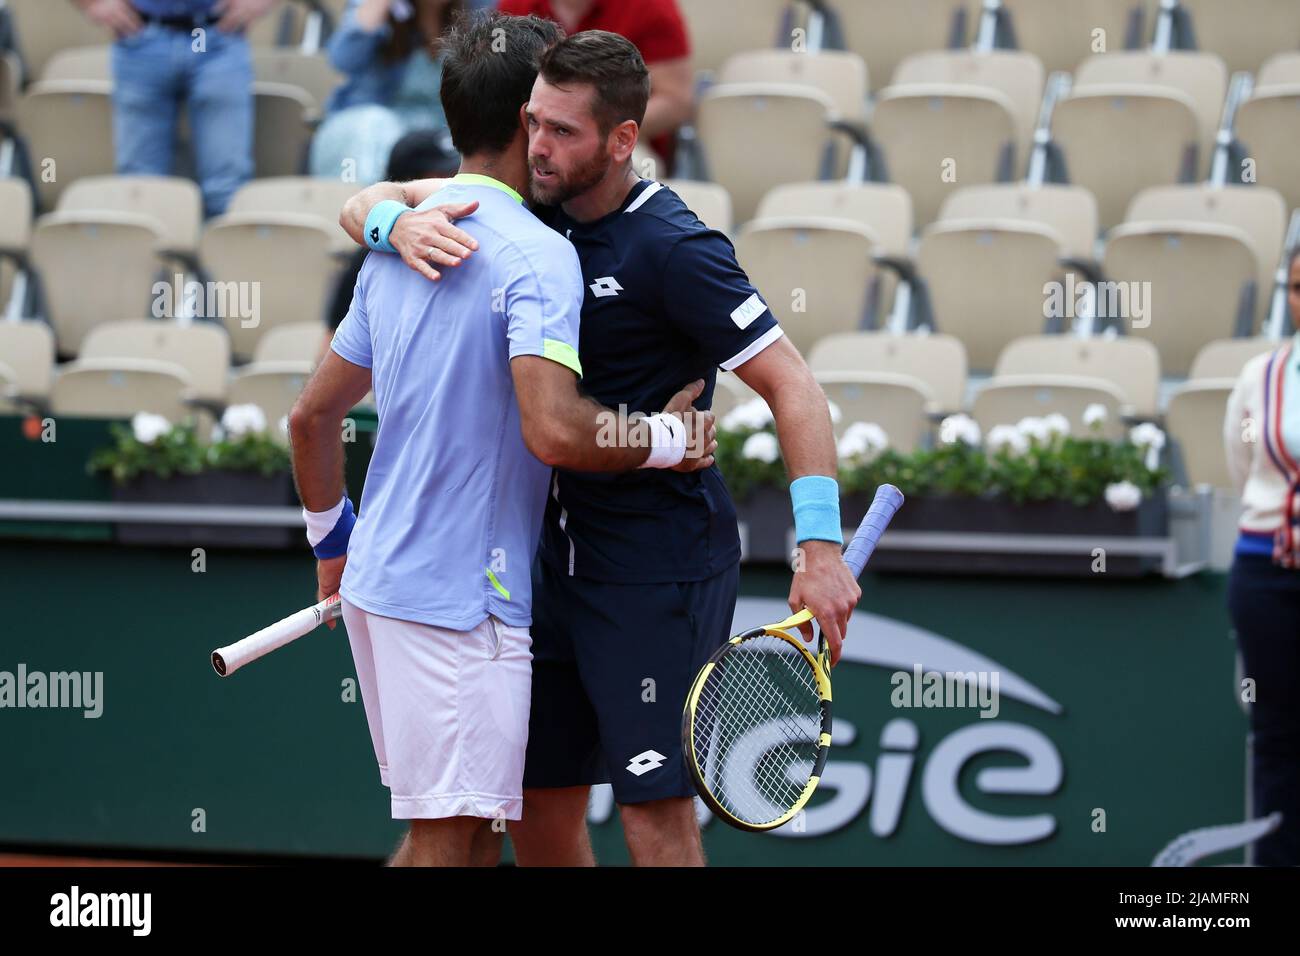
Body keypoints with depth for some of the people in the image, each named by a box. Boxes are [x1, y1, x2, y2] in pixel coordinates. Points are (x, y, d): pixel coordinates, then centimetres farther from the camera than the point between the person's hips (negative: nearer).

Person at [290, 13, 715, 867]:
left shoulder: (399, 246, 12)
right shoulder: (536, 253, -15)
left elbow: (314, 415, 18)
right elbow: (553, 430, -29)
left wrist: (333, 543, 30)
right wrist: (667, 440, -13)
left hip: (381, 582, 9)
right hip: (462, 598, -9)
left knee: (459, 831, 17)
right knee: (451, 841, -4)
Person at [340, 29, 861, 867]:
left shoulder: (673, 247, -16)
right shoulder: (533, 210, 4)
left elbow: (791, 385, -17)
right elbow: (367, 202, 7)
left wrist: (822, 545, -26)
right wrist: (397, 223, -19)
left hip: (661, 570, -7)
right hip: (563, 559, 7)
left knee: (656, 809, -8)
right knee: (539, 797, 11)